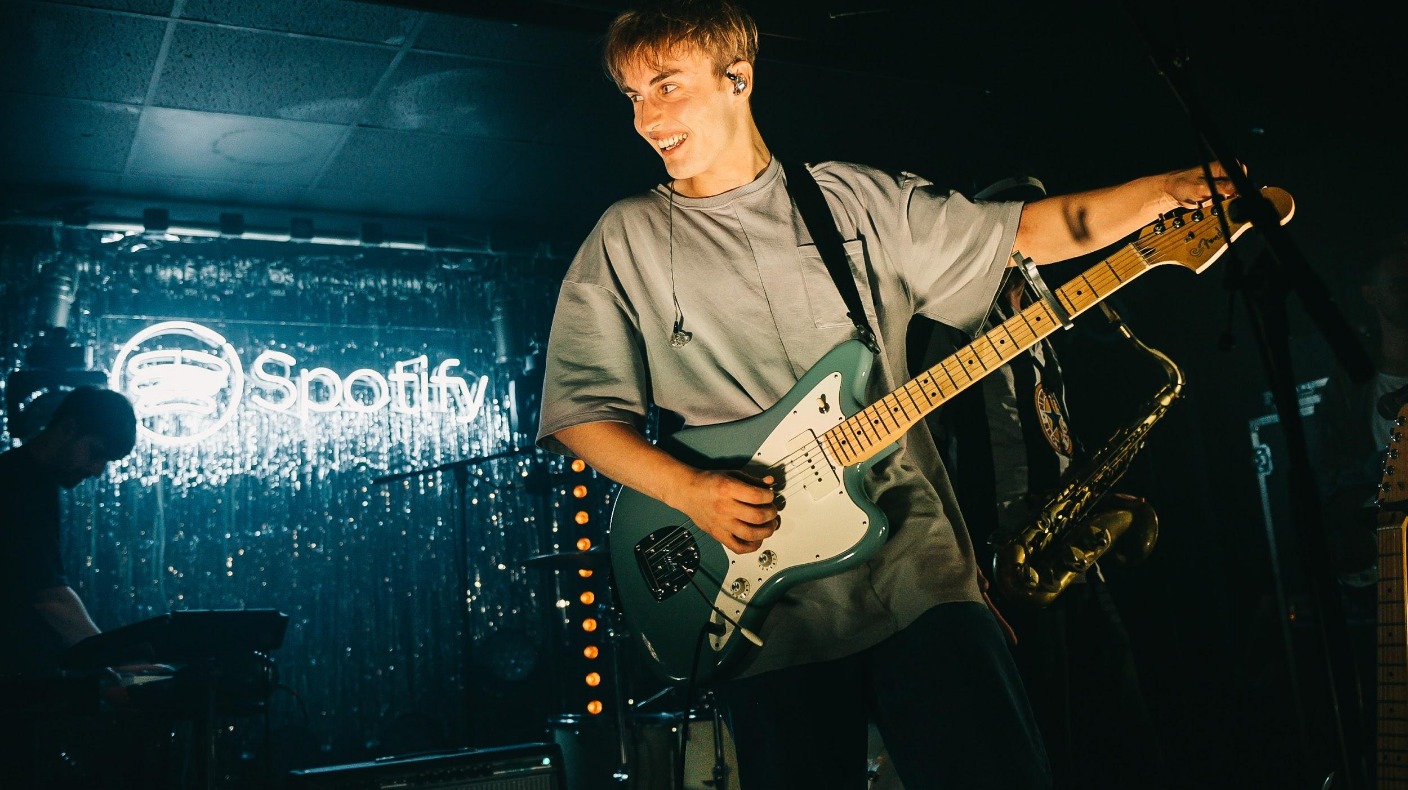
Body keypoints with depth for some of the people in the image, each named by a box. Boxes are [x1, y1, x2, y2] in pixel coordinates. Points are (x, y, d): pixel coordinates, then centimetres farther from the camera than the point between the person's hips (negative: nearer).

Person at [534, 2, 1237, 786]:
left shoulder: (856, 198, 9)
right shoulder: (626, 238, 5)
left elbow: (1025, 231, 9)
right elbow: (580, 409, 3)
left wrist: (1172, 189, -3)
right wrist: (689, 490, -12)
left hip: (916, 568, 2)